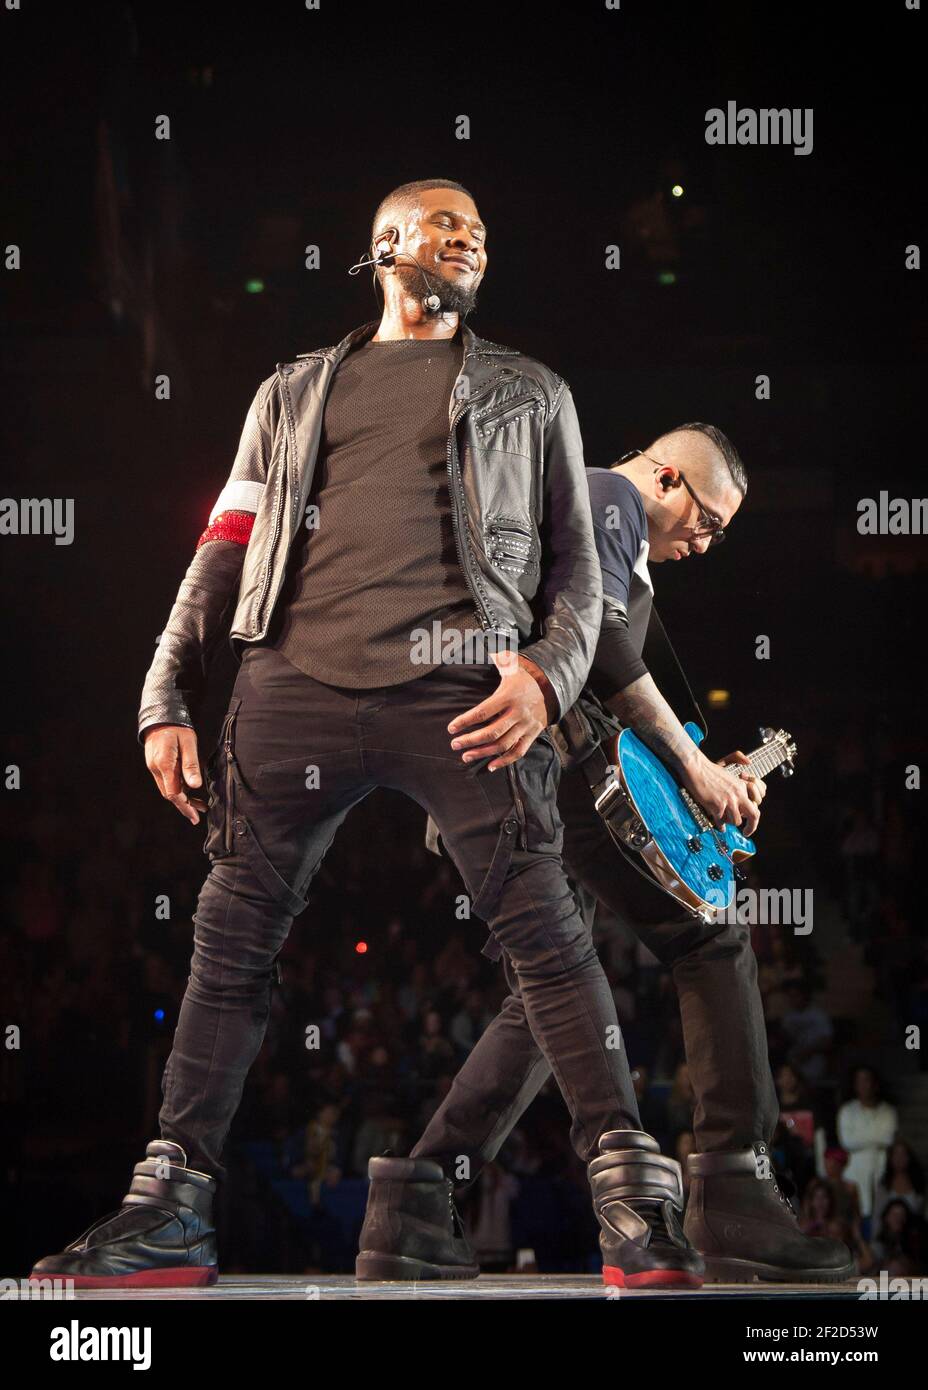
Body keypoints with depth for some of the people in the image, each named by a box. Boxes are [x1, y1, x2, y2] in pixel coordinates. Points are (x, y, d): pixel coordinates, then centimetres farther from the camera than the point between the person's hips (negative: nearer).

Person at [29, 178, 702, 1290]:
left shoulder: (529, 393, 22)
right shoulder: (293, 393, 25)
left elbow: (575, 561, 15)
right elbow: (223, 555, 20)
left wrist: (549, 675, -5)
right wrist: (166, 701, 8)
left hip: (458, 687, -2)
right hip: (297, 683, 2)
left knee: (543, 928, -13)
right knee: (231, 932, -2)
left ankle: (635, 1209, -14)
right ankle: (170, 1216, 2)